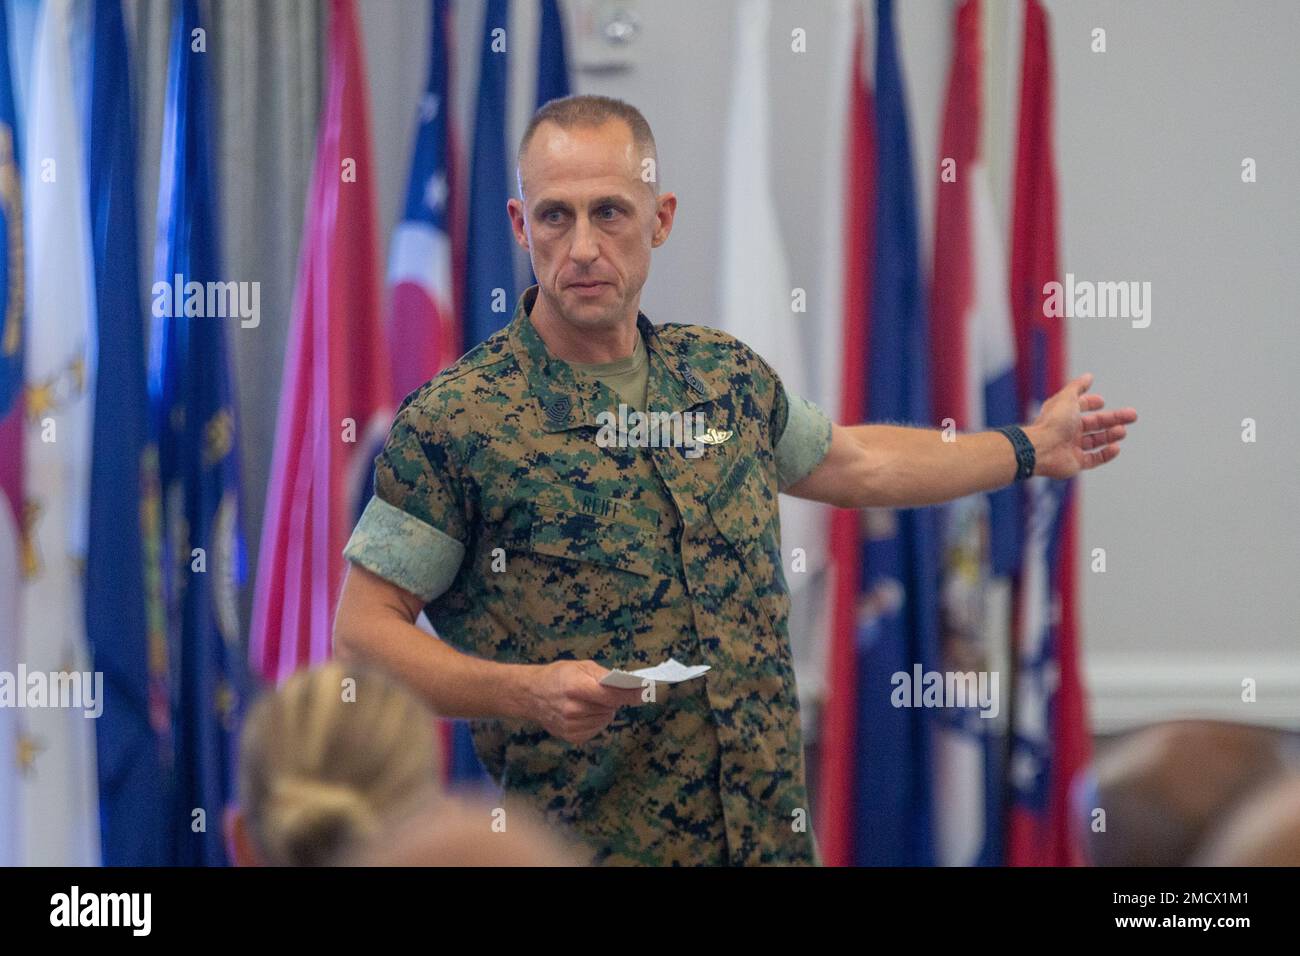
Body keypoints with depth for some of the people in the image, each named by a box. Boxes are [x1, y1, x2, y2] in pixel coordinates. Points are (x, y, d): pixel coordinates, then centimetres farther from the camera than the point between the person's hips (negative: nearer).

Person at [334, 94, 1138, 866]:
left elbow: (849, 464, 28)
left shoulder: (727, 376, 8)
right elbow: (364, 633, -8)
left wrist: (1029, 449, 37)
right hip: (592, 845, -5)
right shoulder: (454, 422, -9)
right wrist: (526, 691, -21)